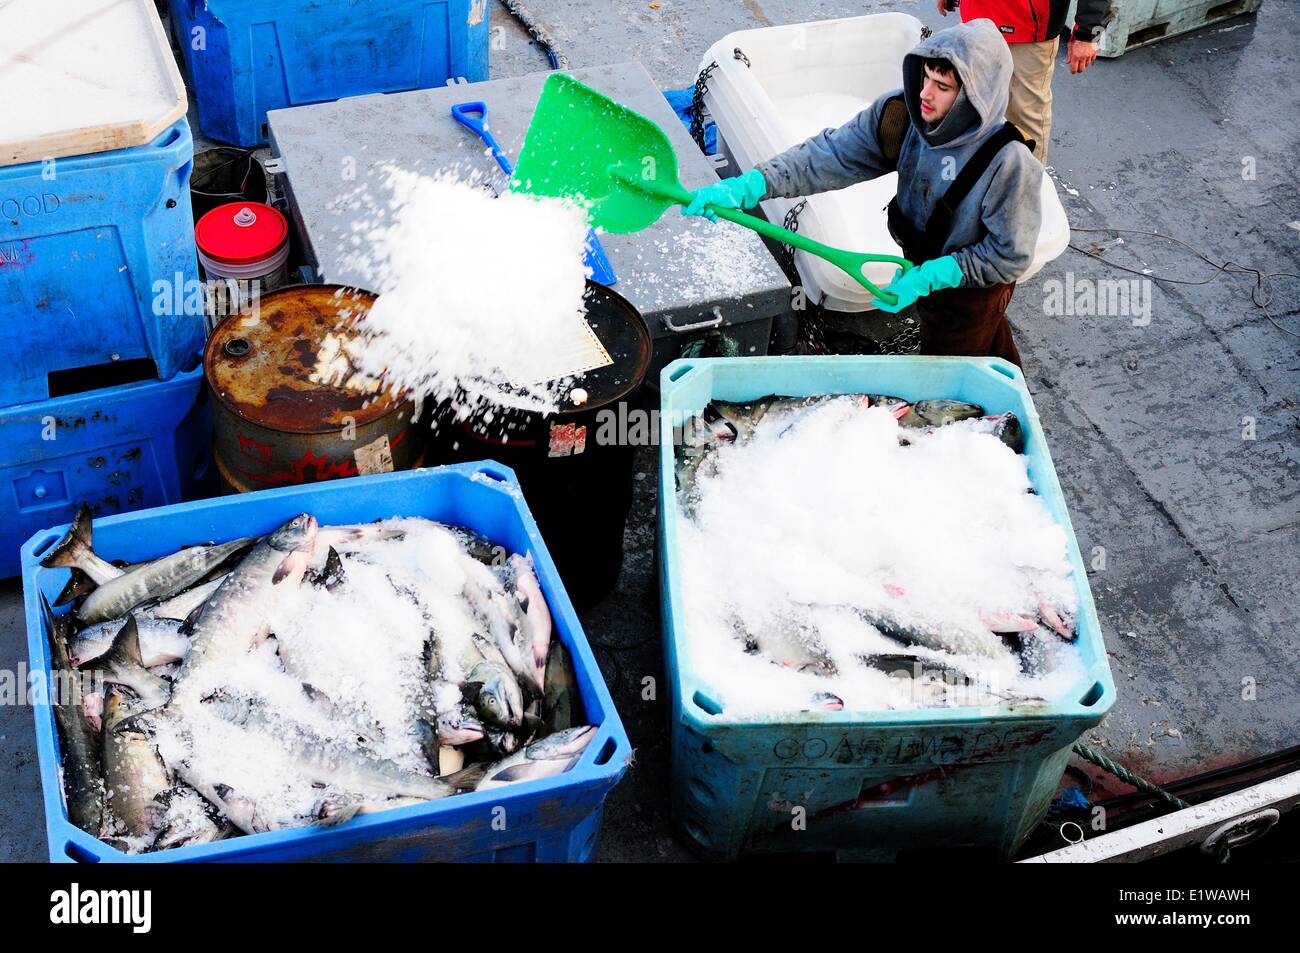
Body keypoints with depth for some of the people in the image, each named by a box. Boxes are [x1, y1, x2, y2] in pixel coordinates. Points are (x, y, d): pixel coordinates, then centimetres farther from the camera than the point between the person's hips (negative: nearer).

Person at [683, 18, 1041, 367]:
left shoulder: (1009, 163, -35)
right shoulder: (900, 114, -19)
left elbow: (1010, 257, -26)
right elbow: (830, 155, -22)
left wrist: (927, 278, -33)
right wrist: (748, 186, -34)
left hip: (970, 289, -6)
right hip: (923, 267, 6)